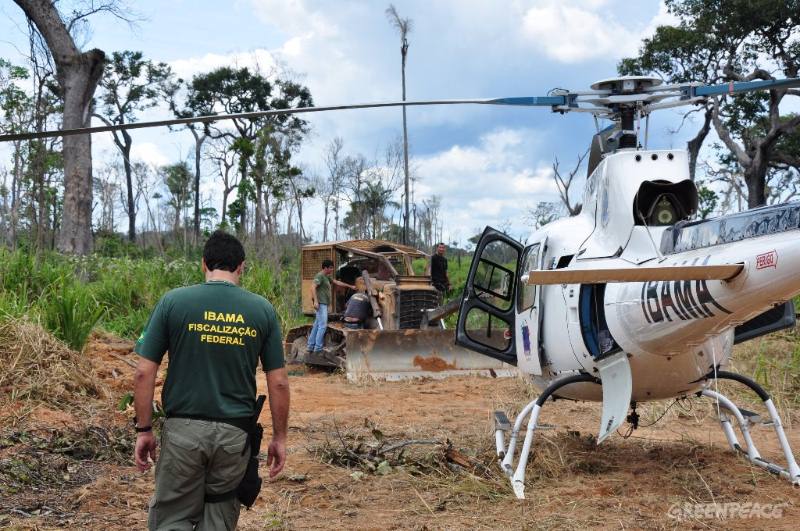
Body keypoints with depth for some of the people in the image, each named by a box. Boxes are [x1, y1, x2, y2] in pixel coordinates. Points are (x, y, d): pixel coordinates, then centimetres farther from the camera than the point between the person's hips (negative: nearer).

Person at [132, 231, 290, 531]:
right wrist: (279, 438, 10)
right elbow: (278, 383, 1)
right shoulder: (262, 309, 0)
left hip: (183, 429, -1)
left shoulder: (173, 302, -3)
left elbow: (144, 373, -4)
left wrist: (143, 430, 5)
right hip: (235, 434, 2)